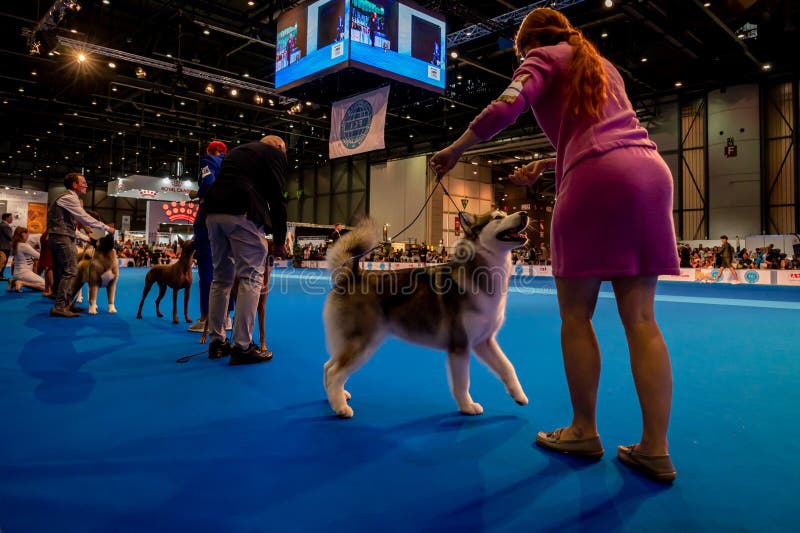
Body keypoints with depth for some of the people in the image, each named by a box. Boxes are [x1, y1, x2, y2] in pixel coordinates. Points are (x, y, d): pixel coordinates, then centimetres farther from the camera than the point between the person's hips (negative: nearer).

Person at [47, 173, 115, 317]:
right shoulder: (69, 197, -10)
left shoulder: (69, 198, 21)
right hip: (62, 237, -11)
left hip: (60, 238, 11)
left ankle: (66, 303, 18)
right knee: (70, 271, -13)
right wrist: (107, 228, -10)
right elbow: (85, 218, -16)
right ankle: (59, 307, -14)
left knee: (62, 272, 12)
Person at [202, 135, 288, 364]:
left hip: (213, 212, 7)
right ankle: (242, 346, -7)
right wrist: (279, 239, 8)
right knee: (251, 278, -5)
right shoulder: (275, 153, 12)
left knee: (221, 277, 13)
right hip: (242, 213, -7)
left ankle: (217, 342, 17)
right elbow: (277, 198, 3)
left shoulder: (237, 151, 32)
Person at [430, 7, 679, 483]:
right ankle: (655, 449, 3)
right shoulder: (600, 64, 33)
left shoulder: (543, 59, 11)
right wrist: (545, 165, 36)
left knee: (575, 315, 2)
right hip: (651, 170, 8)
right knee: (641, 318, 2)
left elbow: (505, 109, -8)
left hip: (597, 180, -7)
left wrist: (454, 151, 4)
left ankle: (584, 431, 11)